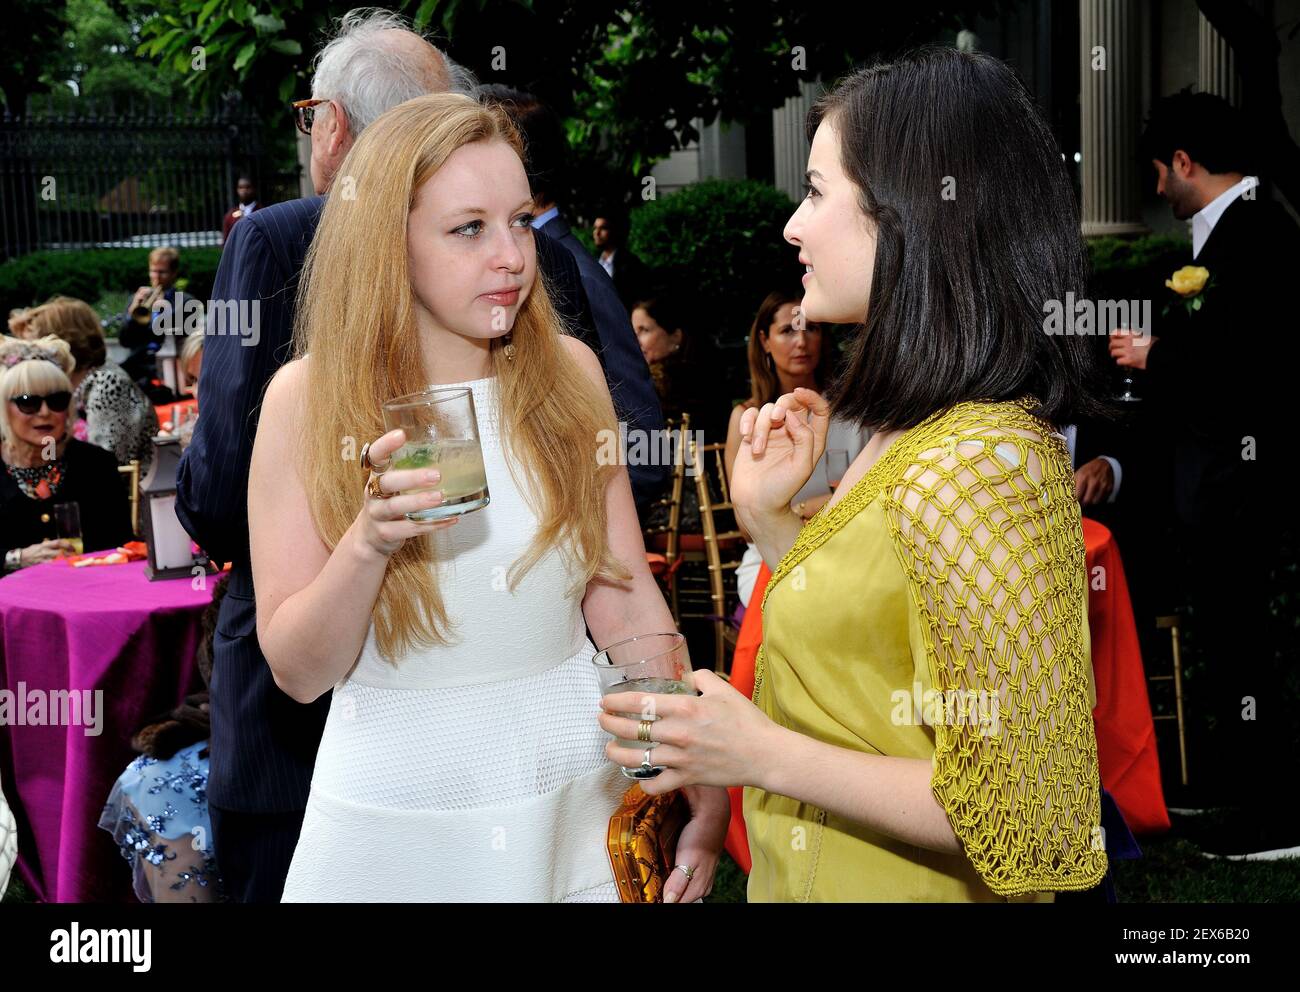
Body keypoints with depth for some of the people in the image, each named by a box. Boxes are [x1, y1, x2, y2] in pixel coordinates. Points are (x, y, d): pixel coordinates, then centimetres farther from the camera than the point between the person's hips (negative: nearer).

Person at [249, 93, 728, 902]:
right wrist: (369, 541, -26)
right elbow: (298, 671, -8)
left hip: (577, 802, 2)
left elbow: (627, 603, -2)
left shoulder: (569, 373, -4)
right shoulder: (310, 398, -10)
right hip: (395, 822, -2)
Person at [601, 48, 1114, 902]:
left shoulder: (972, 470, -26)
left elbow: (1028, 821, -26)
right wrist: (766, 517, -1)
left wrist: (760, 753, -23)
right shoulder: (919, 433, 2)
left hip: (895, 887, -8)